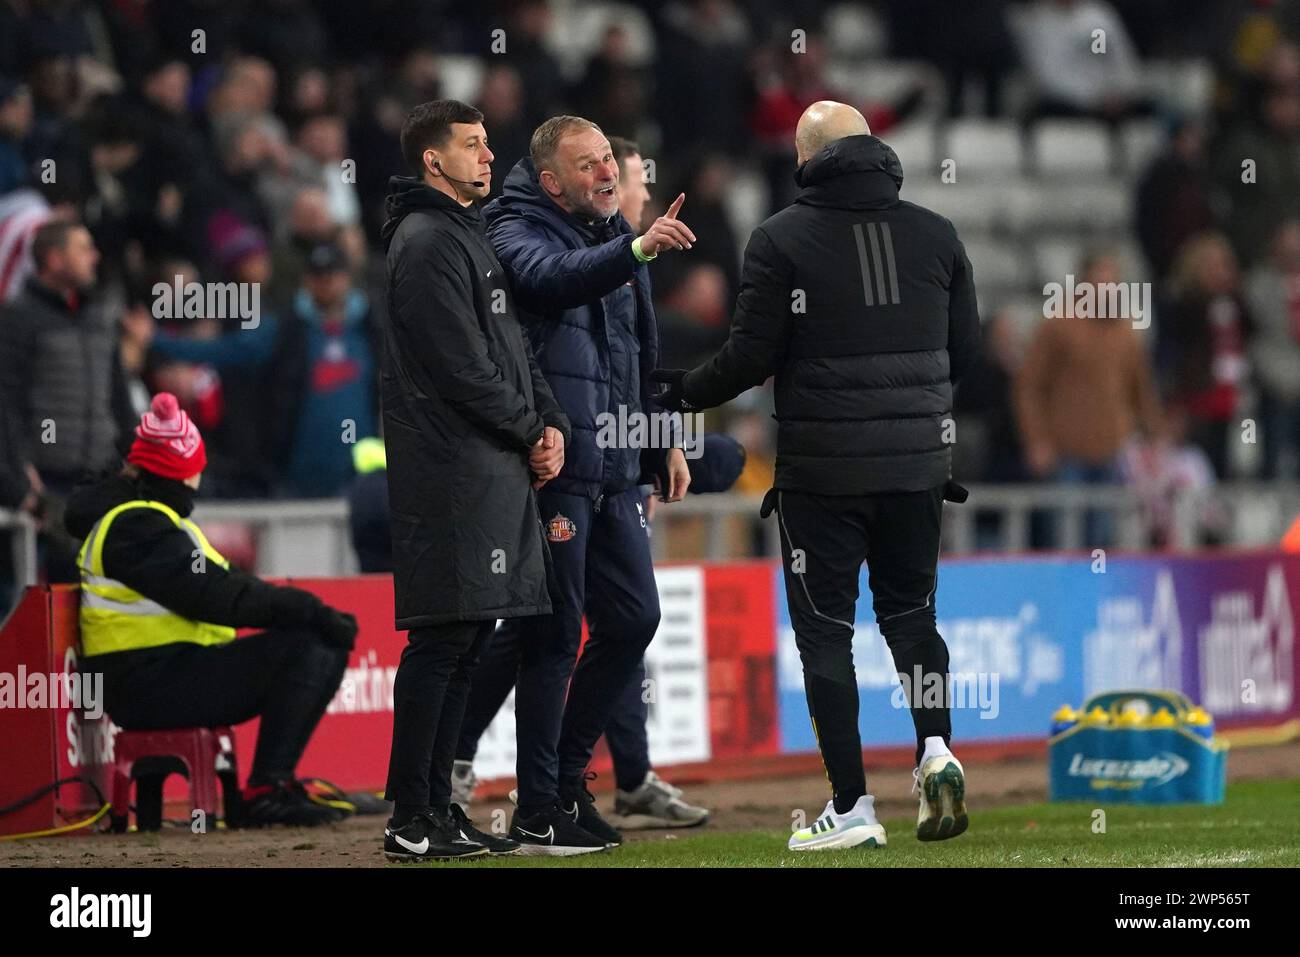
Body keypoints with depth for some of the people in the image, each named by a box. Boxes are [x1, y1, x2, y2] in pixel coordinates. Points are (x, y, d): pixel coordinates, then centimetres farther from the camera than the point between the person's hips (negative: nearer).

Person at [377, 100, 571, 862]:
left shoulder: (471, 235, 21)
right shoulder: (427, 242, -11)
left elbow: (512, 348, 22)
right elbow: (461, 366, -16)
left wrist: (553, 424, 6)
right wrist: (529, 430, -6)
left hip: (493, 473, 10)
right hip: (451, 472, -10)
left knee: (466, 640, 11)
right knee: (443, 640, -10)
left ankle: (436, 808, 15)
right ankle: (413, 821, -8)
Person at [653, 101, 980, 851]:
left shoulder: (782, 240, -6)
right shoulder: (935, 235, 5)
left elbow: (751, 355, -8)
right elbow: (967, 348, 9)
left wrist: (686, 392, 10)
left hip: (821, 468, -3)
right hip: (917, 460, 3)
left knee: (826, 629, 4)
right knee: (911, 612, 18)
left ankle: (852, 805, 1)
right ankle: (936, 747, -6)